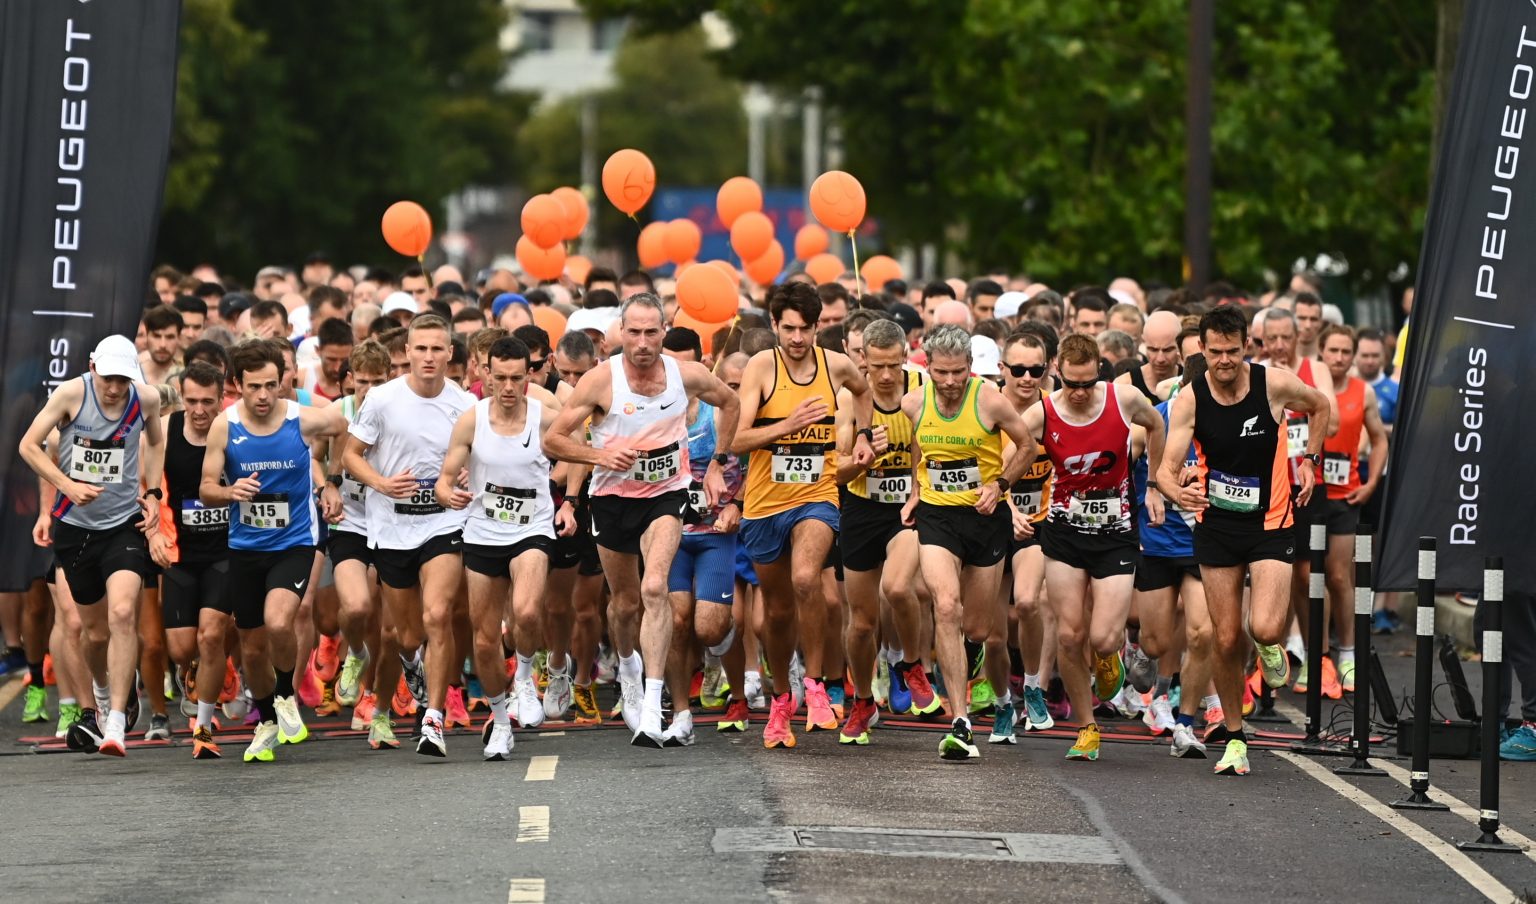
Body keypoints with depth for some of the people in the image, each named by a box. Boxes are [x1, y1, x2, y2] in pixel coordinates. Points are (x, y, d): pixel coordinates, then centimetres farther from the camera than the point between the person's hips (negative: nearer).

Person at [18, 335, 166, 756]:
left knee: (122, 614, -23)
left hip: (125, 525, 0)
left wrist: (153, 493, 5)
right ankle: (104, 694, 44)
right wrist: (68, 485, -18)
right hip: (75, 527, 1)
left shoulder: (146, 398, -6)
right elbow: (29, 444, -6)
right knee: (95, 631, 10)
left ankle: (115, 724, -23)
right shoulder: (71, 394, -12)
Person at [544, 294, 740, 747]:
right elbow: (554, 439, -9)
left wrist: (716, 465, 10)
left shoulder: (688, 375, -9)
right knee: (626, 602, 13)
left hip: (667, 494, -1)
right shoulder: (600, 381, -15)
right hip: (613, 497, 1)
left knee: (654, 589, -23)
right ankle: (628, 664, 49)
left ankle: (652, 708, -27)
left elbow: (729, 403, 13)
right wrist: (600, 455, -25)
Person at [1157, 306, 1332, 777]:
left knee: (1265, 628, -19)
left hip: (1270, 524, -1)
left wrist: (1309, 460, 4)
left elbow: (1320, 407, 11)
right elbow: (1167, 466, -18)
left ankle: (1271, 646, 20)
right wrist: (1177, 489, -40)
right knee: (1226, 639, 3)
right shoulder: (1189, 401, -11)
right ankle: (1234, 737, 20)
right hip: (1216, 525, 1)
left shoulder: (1275, 384, -12)